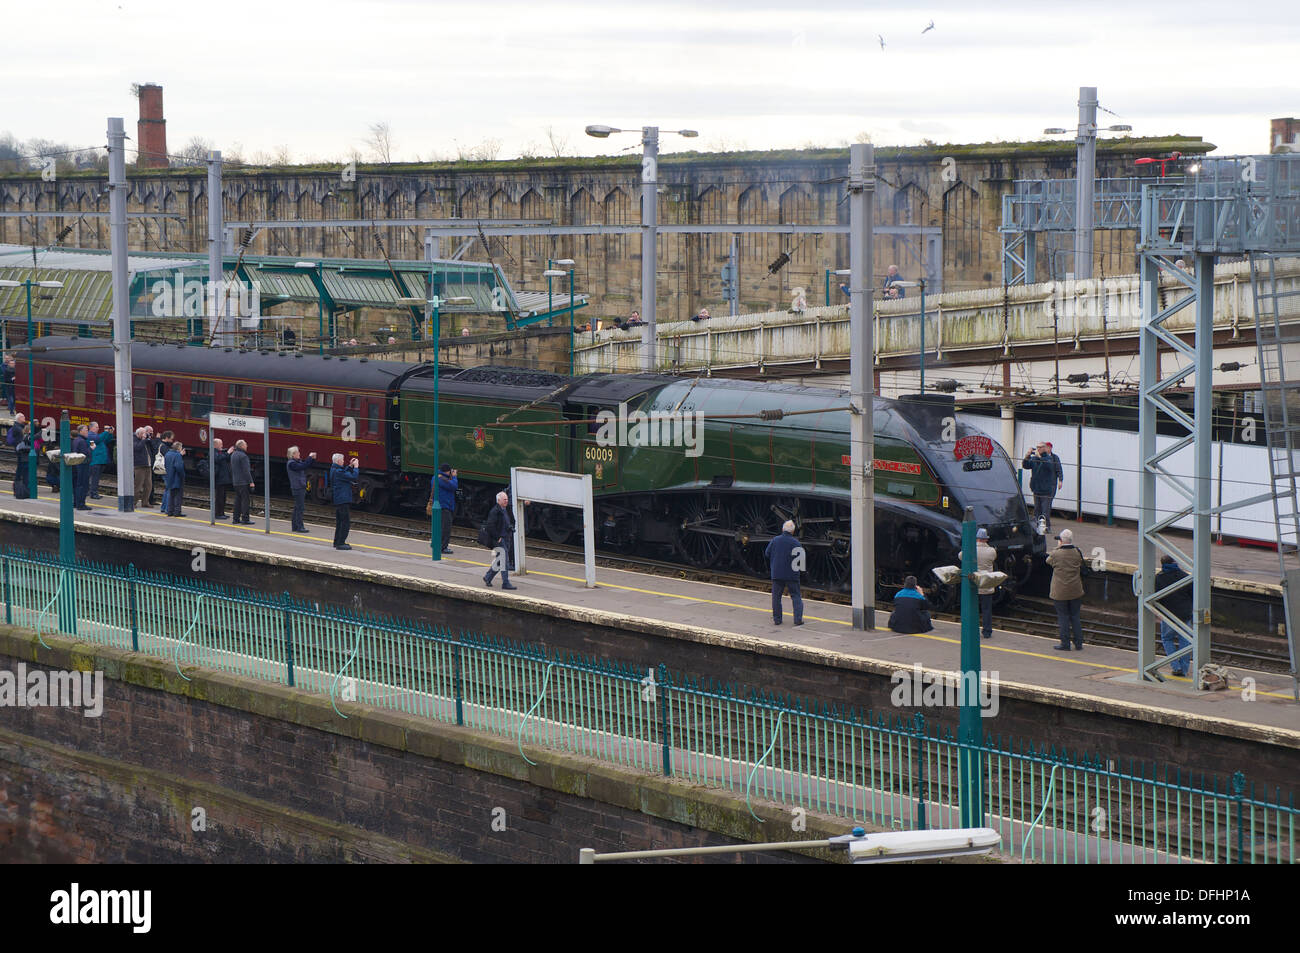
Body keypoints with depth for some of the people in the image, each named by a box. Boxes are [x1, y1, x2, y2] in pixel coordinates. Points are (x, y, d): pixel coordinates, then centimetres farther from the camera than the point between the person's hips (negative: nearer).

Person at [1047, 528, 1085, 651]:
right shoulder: (1077, 553, -5)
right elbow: (1082, 569, 7)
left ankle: (1065, 644, 7)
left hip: (1060, 592, -3)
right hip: (1075, 591, 3)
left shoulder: (1056, 554, -14)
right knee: (1075, 616, 13)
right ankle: (1079, 644, 15)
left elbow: (1048, 561, 8)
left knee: (1063, 617, 5)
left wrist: (1057, 548, 10)